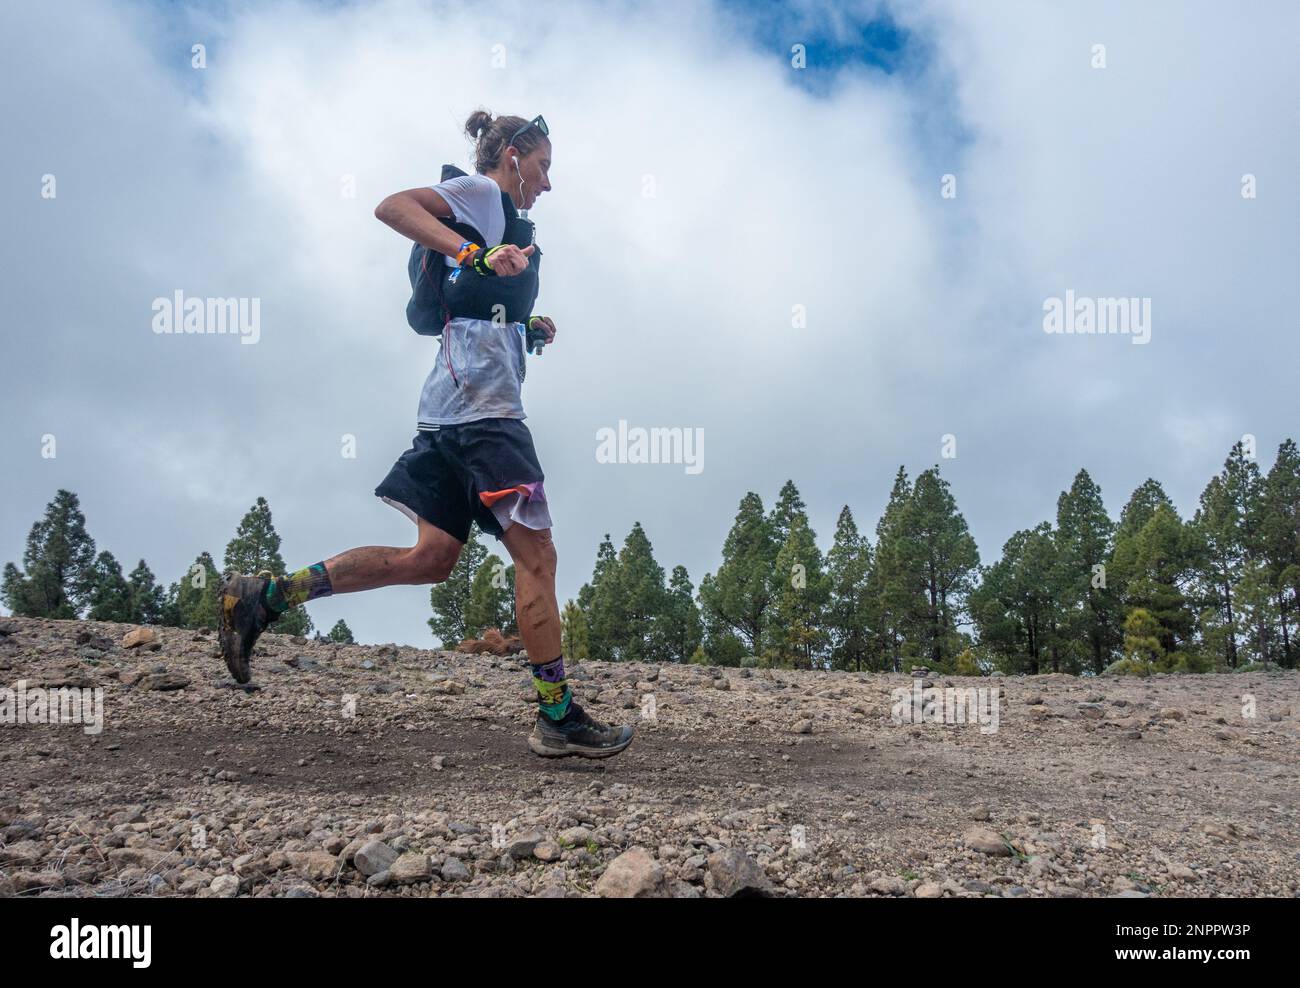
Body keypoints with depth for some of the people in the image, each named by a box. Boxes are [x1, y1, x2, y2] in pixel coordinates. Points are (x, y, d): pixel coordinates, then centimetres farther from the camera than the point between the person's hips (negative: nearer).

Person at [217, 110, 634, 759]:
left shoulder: (491, 215, 28)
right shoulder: (481, 191, 1)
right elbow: (392, 206, -16)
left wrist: (524, 326, 26)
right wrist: (476, 256, -25)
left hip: (449, 410, 10)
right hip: (481, 400, -10)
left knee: (430, 559, 7)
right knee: (535, 555, -6)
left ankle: (263, 595, 7)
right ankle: (559, 718, 2)